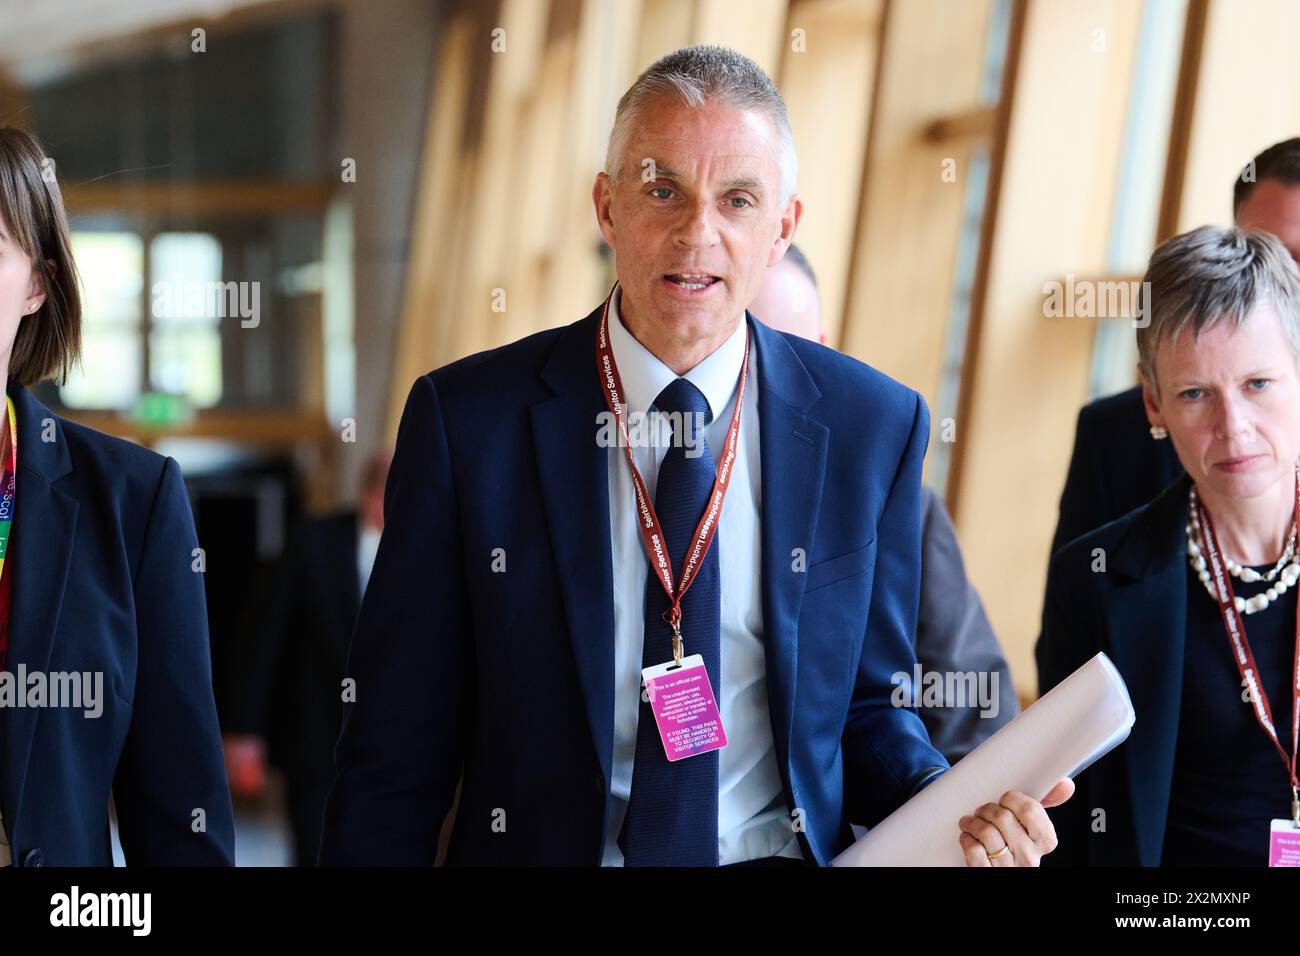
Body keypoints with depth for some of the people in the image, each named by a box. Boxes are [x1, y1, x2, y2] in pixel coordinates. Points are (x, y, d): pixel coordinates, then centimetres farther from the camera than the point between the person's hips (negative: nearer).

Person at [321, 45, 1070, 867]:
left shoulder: (872, 427, 4)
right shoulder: (468, 420, -2)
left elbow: (866, 704, 11)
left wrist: (950, 806, -6)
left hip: (782, 852, 1)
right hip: (540, 852, -1)